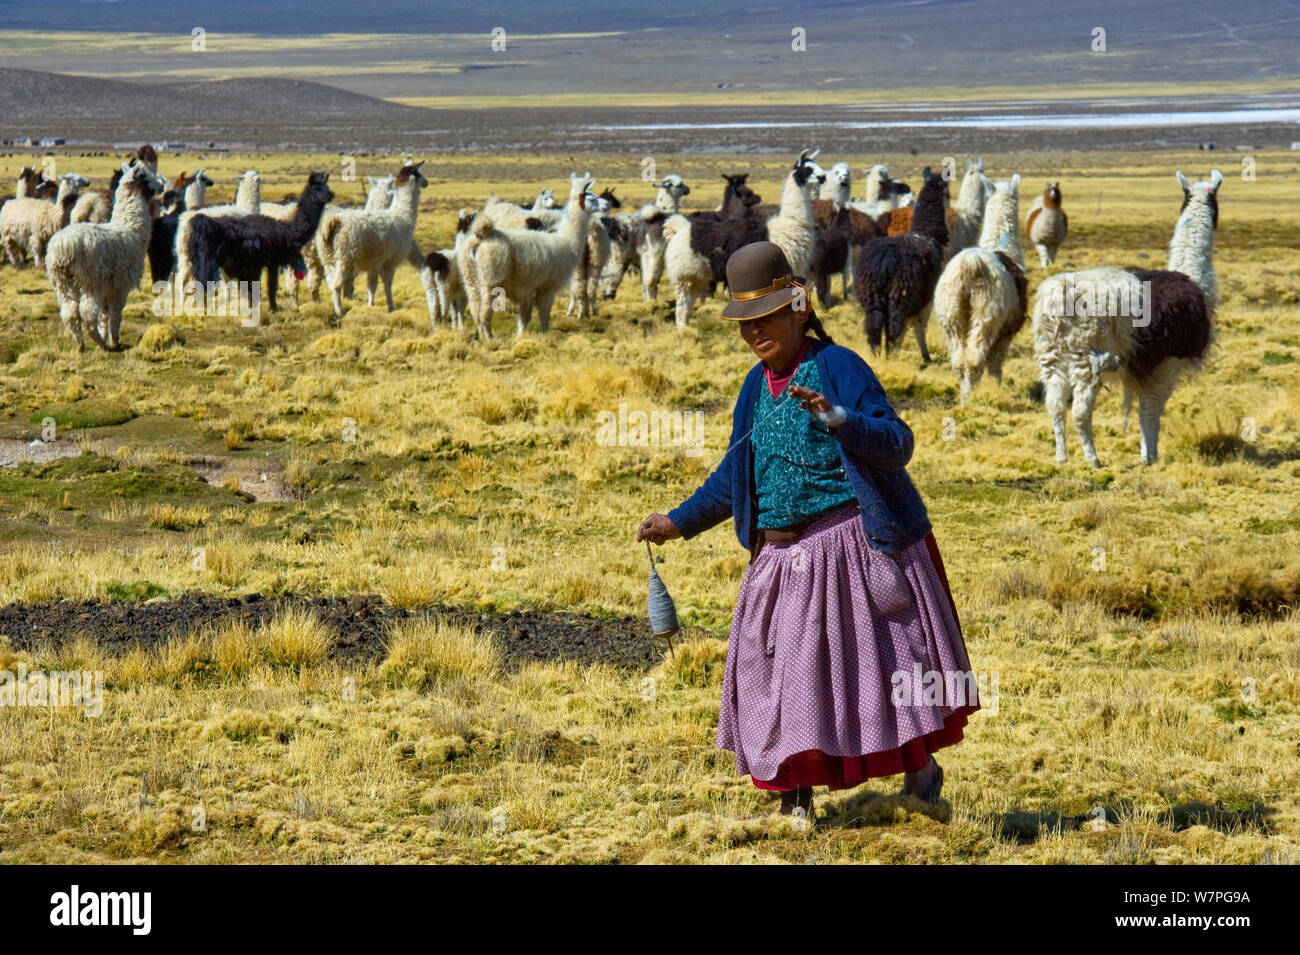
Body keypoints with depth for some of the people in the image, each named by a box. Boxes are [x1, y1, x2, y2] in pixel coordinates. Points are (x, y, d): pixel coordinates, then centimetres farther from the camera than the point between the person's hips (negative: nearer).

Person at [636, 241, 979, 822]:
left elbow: (897, 445, -17)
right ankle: (796, 790, 17)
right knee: (779, 666, 5)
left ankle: (920, 764, 20)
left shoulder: (837, 367, -8)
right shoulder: (757, 388, 12)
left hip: (851, 544, -6)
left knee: (884, 657, 0)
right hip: (782, 556, 6)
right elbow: (737, 474, 24)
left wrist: (836, 418, -32)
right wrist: (682, 521, 26)